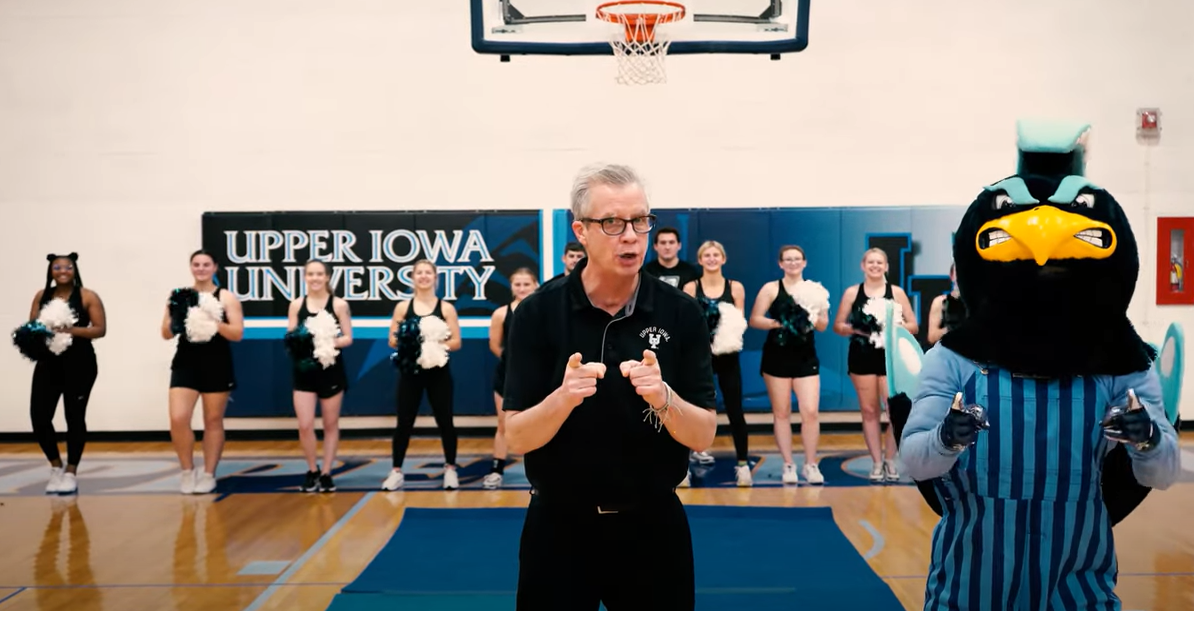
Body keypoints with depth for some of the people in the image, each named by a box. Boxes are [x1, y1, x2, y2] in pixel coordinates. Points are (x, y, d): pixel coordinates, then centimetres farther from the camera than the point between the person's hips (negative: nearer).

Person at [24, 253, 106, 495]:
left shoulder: (88, 297, -2)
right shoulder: (41, 296, 10)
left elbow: (100, 329, -6)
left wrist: (71, 330, -20)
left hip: (79, 364, -3)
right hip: (48, 363, 3)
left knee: (75, 417, 2)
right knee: (39, 416, -4)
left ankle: (71, 473, 15)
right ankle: (56, 467, 18)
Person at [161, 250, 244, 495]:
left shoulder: (226, 297, -1)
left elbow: (238, 333, -7)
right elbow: (166, 334, 7)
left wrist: (215, 323, -22)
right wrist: (175, 320, -14)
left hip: (217, 365, -1)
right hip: (186, 364, 2)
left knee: (213, 421, 7)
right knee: (177, 419, -10)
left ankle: (209, 475, 19)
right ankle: (188, 472, 10)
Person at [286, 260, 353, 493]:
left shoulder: (339, 304, -1)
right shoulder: (296, 305, 5)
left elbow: (348, 338, -2)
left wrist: (328, 342, -19)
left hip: (332, 369, -1)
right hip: (304, 370, 1)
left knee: (330, 424, 8)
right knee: (305, 426, -6)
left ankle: (326, 473, 20)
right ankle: (312, 471, 16)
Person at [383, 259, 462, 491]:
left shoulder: (446, 308, 0)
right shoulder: (403, 307, 3)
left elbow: (456, 342, -4)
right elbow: (393, 340, 0)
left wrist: (435, 344, -18)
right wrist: (410, 342, -17)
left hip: (438, 372, -1)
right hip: (410, 372, 1)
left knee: (445, 420, 5)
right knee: (404, 422, 4)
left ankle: (450, 469, 18)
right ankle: (397, 472, 13)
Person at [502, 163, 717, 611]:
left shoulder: (681, 312, -6)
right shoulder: (538, 312, -8)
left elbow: (704, 436, -6)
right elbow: (517, 438, -9)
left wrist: (663, 398, -25)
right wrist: (563, 397, -27)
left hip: (654, 523, 1)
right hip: (559, 524, -1)